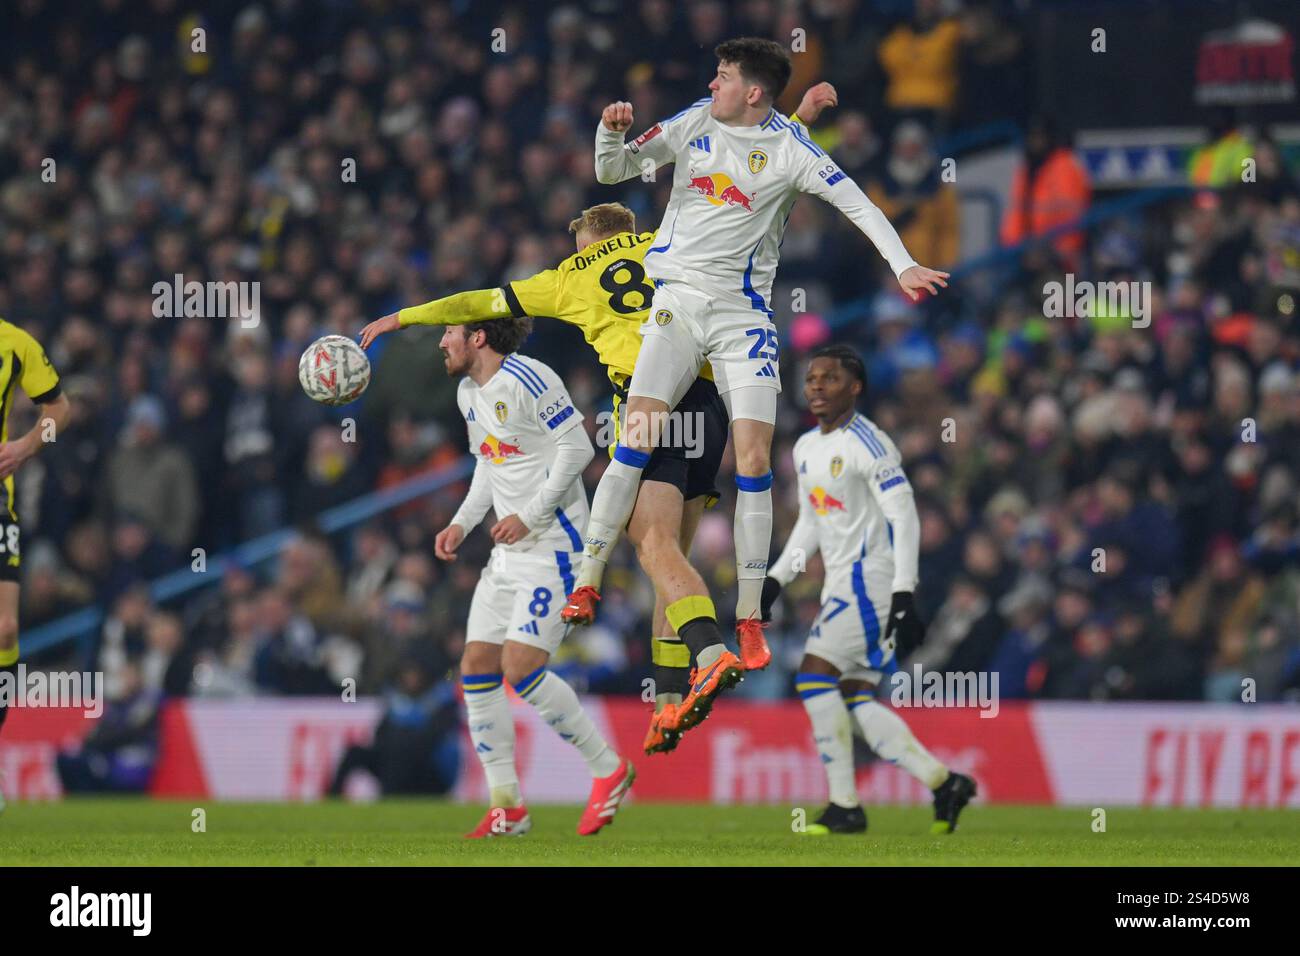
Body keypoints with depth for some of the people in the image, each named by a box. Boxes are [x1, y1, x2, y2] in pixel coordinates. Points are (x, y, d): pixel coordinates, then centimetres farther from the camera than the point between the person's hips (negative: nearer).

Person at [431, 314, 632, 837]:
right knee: (476, 666, 3)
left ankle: (609, 770, -1)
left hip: (553, 544, -10)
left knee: (521, 667, -17)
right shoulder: (470, 393, 14)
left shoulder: (525, 379, -15)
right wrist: (462, 523, 12)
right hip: (509, 551, 10)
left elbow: (577, 447, -17)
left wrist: (530, 516, -20)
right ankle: (507, 807, 8)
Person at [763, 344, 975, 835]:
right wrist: (776, 579, 17)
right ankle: (944, 783, 9)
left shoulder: (867, 444, -13)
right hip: (842, 584, 9)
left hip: (870, 576, -9)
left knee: (815, 677, -15)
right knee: (856, 700, 4)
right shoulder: (807, 448, 15)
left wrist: (904, 595, -23)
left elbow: (904, 518, -16)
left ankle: (845, 806, -11)